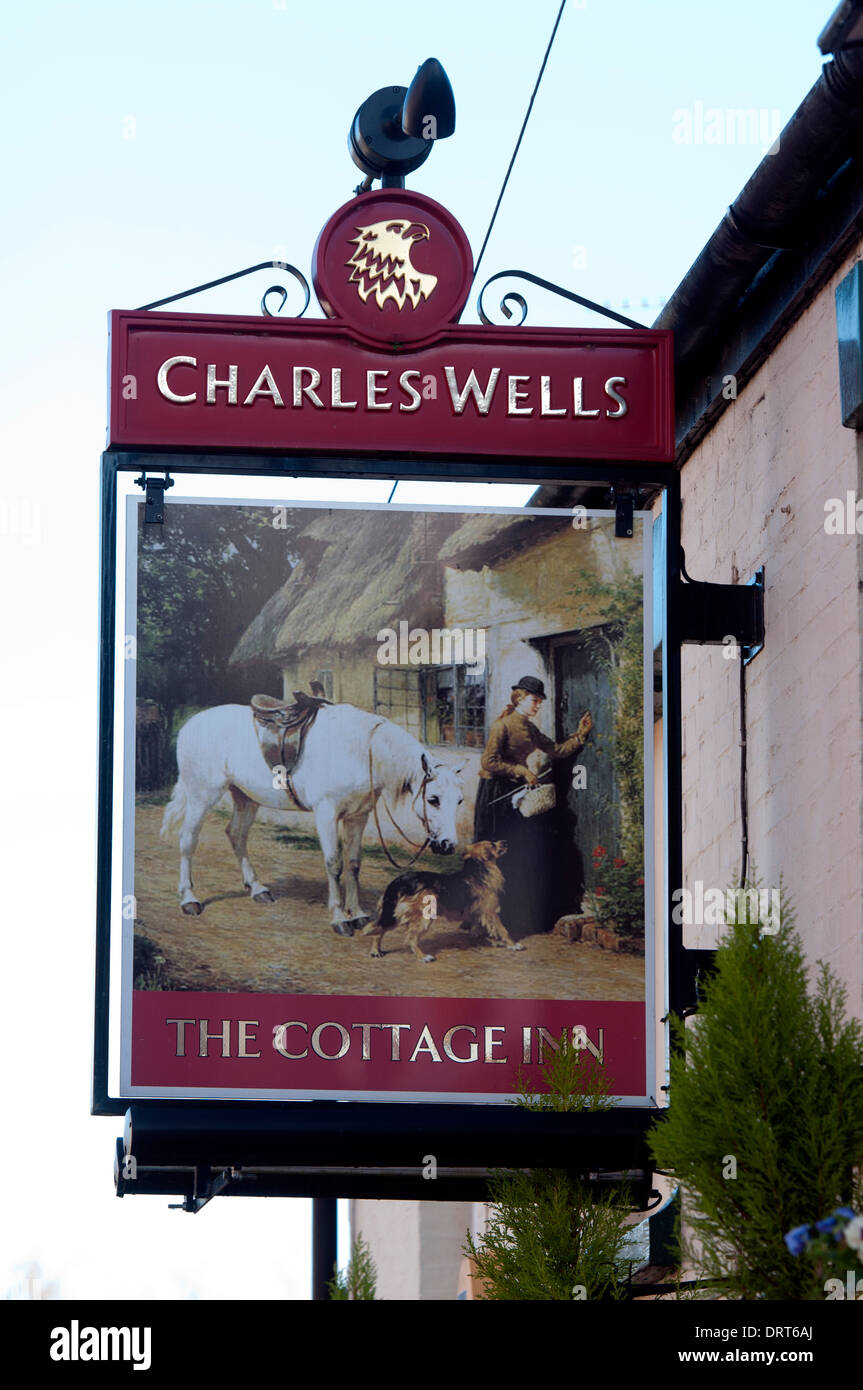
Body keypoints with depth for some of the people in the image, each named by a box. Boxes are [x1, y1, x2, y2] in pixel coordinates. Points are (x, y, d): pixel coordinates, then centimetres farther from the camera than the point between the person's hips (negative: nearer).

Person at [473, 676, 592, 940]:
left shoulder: (529, 729, 11)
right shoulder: (502, 725, -14)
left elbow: (556, 751, 13)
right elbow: (489, 762, -20)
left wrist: (580, 734, 3)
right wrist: (522, 771, -18)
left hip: (516, 793, 8)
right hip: (496, 796, -8)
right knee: (502, 856, -4)